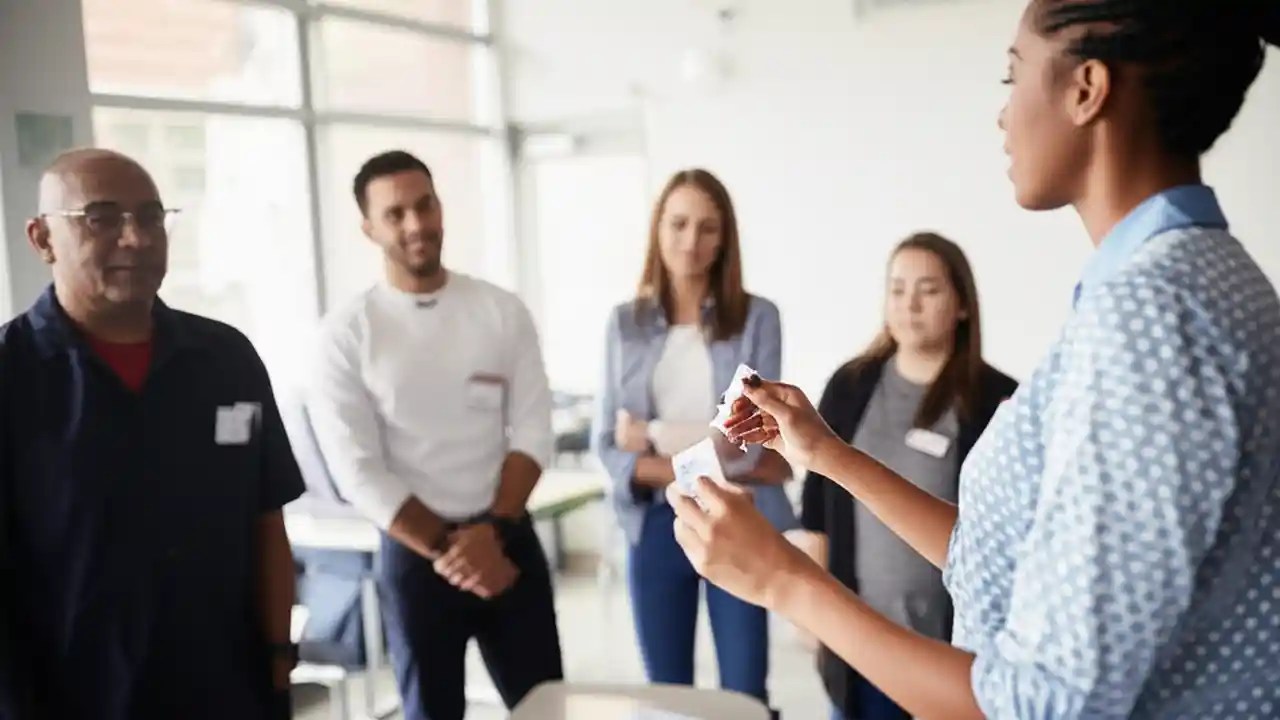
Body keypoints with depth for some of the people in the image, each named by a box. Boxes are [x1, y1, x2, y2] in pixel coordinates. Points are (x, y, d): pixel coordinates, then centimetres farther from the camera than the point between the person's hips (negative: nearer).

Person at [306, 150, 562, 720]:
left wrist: (491, 531, -14)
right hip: (414, 554, -2)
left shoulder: (502, 310, 2)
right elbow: (359, 472, -10)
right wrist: (447, 550, -14)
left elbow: (532, 431, -1)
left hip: (510, 540, 2)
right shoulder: (347, 332, -5)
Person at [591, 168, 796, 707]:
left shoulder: (757, 317, -5)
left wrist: (654, 435, -9)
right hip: (656, 527, 2)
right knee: (666, 693, 15)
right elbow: (607, 445, -3)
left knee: (746, 694, 8)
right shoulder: (625, 323, 2)